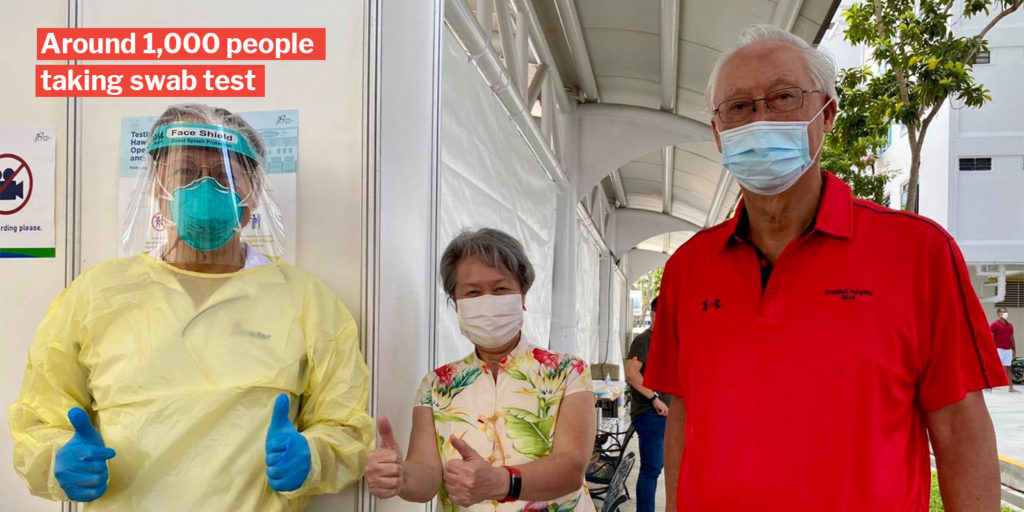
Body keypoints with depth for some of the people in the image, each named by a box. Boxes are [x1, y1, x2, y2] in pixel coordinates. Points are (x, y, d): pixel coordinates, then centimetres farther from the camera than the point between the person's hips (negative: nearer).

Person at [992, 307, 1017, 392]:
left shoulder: (1010, 325, 14)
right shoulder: (994, 324, -5)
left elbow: (1011, 339, 18)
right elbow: (990, 338, -8)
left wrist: (1014, 350, 15)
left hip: (1008, 350, 6)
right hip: (998, 349, -6)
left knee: (1008, 368, 6)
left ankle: (1011, 388, 8)